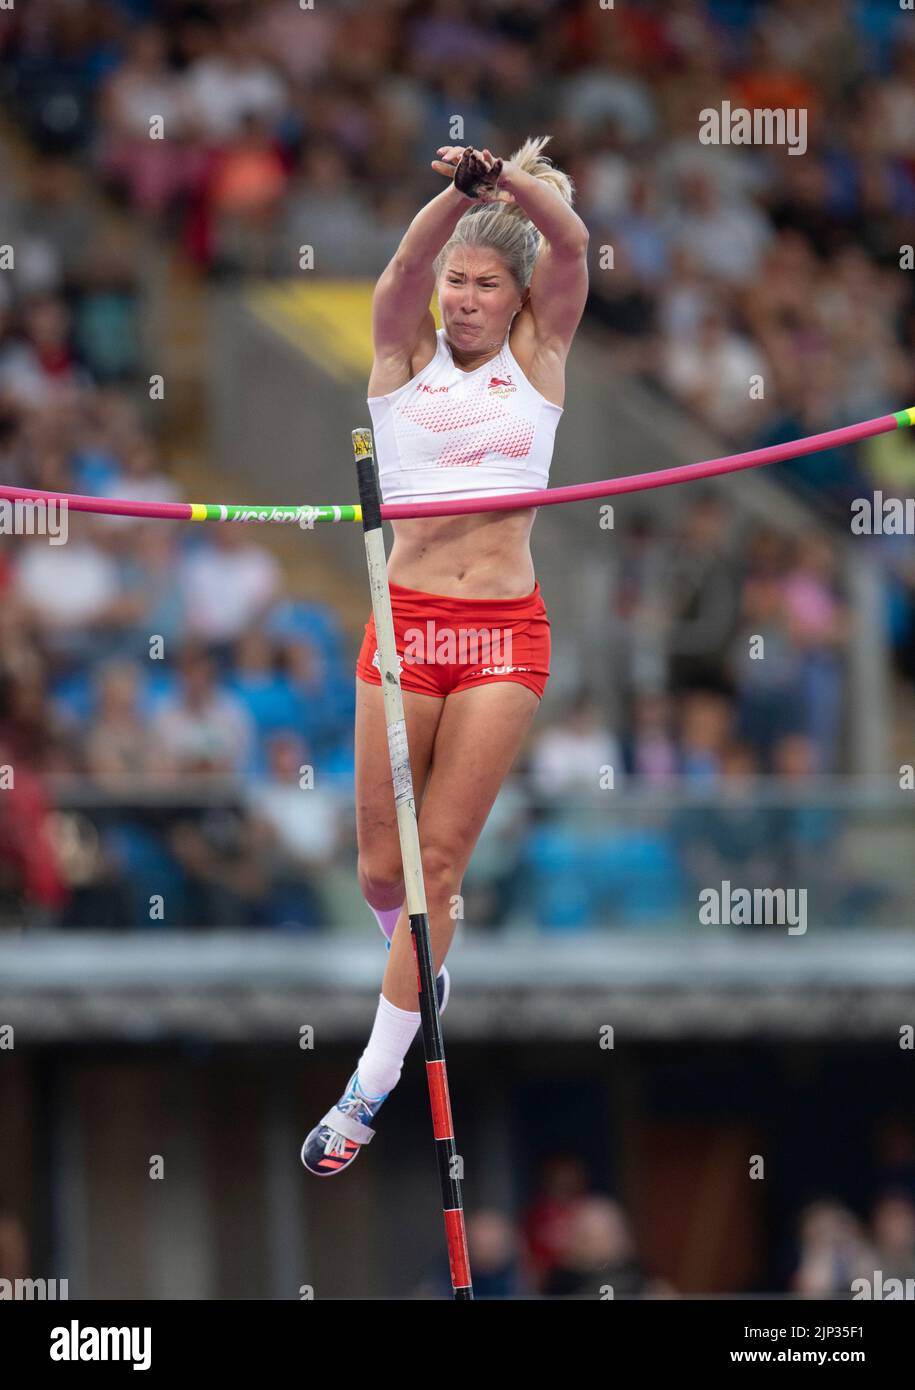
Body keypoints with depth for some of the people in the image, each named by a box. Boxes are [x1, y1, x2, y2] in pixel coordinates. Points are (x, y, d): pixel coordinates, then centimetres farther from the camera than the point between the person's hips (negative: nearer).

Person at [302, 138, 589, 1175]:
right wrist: (460, 191, -27)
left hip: (505, 631, -1)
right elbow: (409, 265, -11)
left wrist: (509, 180, -24)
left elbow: (569, 243, -7)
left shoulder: (537, 356, 8)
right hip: (407, 618, 1)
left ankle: (373, 1087, -2)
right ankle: (419, 961, 36)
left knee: (440, 857, -6)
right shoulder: (403, 354, 8)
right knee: (383, 867, 1)